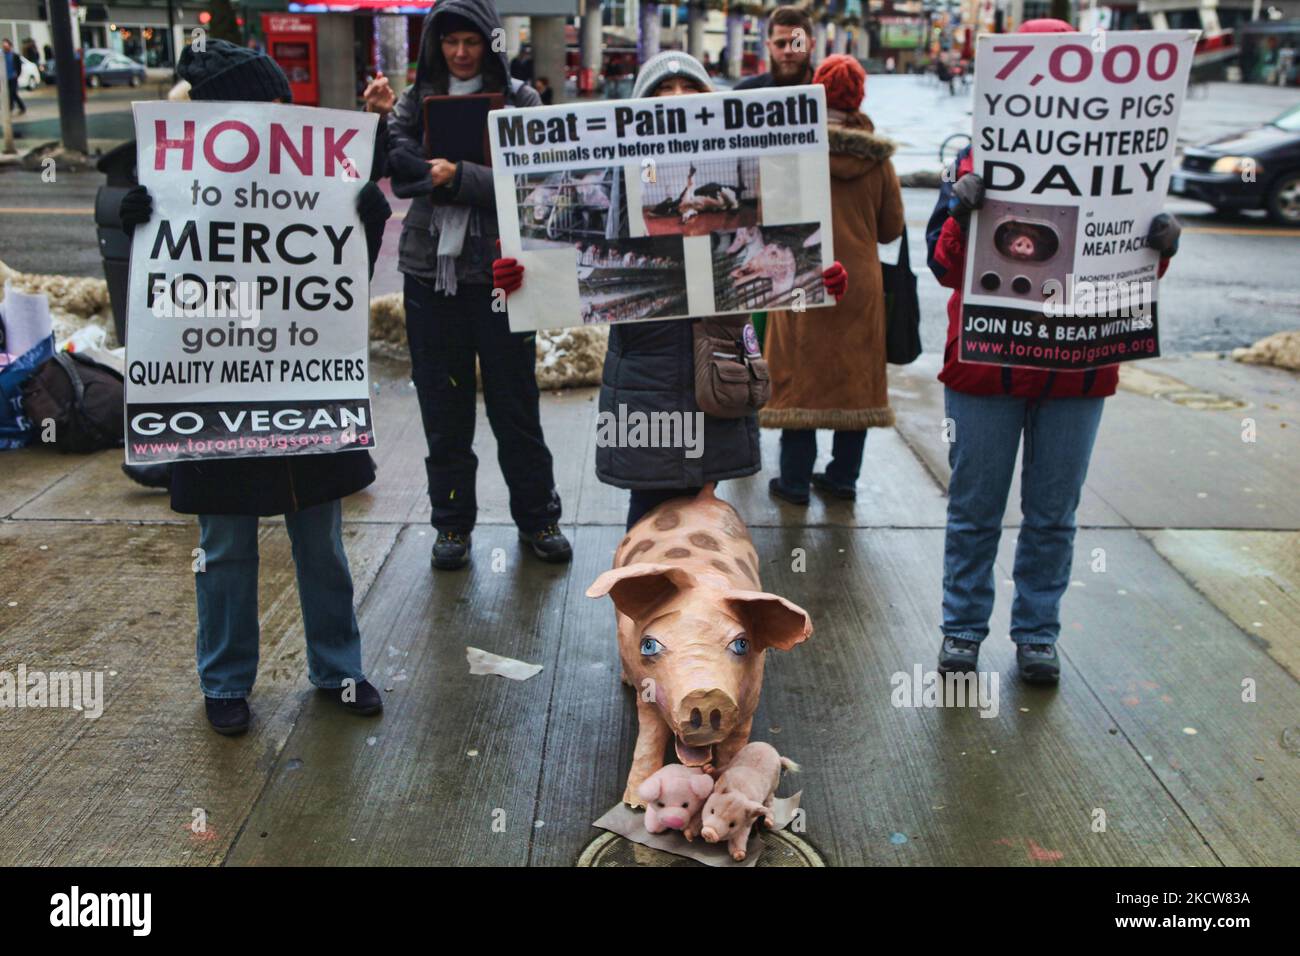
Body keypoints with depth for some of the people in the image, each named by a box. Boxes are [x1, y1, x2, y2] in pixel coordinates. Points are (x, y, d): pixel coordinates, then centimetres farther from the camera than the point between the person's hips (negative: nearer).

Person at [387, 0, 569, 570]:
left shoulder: (520, 100, 2)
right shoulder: (417, 100, 9)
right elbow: (399, 167, -7)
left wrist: (458, 179, -20)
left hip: (499, 271, -2)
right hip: (431, 271, 2)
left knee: (515, 404, 6)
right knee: (443, 406, 8)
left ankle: (537, 518, 21)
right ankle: (452, 522, 22)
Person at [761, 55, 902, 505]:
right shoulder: (877, 155, -1)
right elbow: (892, 227, 4)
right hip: (860, 283, 3)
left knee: (800, 375, 5)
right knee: (855, 376, 12)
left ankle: (795, 480, 8)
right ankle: (843, 476, 20)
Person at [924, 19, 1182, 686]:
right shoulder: (978, 160, -2)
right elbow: (944, 266, -8)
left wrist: (1159, 248, -16)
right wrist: (961, 212, -27)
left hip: (1078, 373, 2)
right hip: (985, 368, -1)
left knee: (1053, 517, 12)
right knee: (974, 511, 9)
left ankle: (1037, 633, 26)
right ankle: (963, 629, 23)